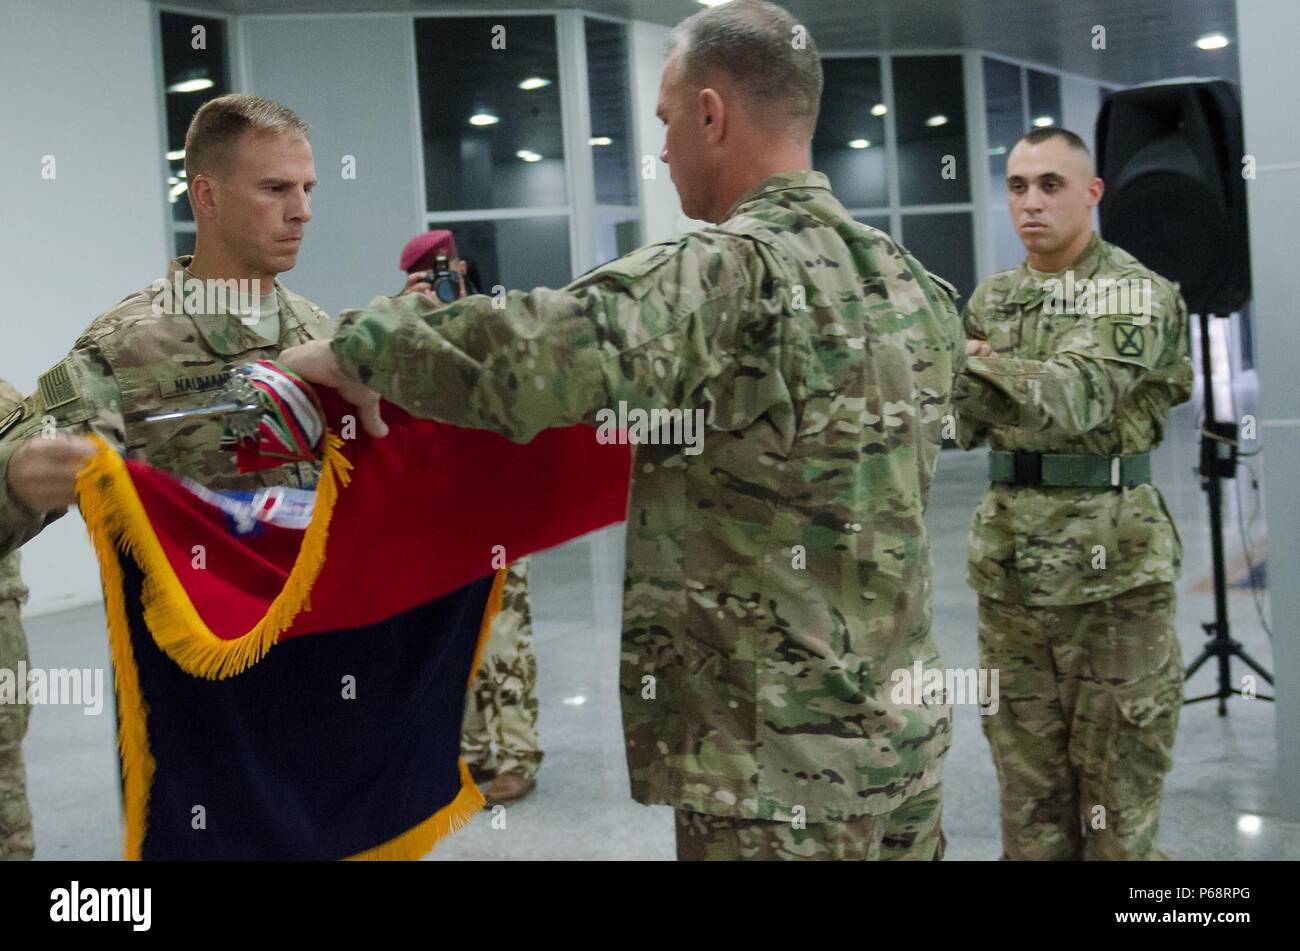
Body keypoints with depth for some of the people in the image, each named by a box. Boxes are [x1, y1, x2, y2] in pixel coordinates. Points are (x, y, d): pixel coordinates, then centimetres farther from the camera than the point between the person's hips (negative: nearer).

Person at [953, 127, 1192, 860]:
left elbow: (1074, 395, -22)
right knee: (1029, 789, 13)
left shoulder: (1138, 294, -7)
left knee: (1117, 794, 4)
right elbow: (965, 423, 6)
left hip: (1113, 562, -5)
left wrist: (970, 353, -26)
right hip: (1009, 560, 5)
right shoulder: (992, 299, 11)